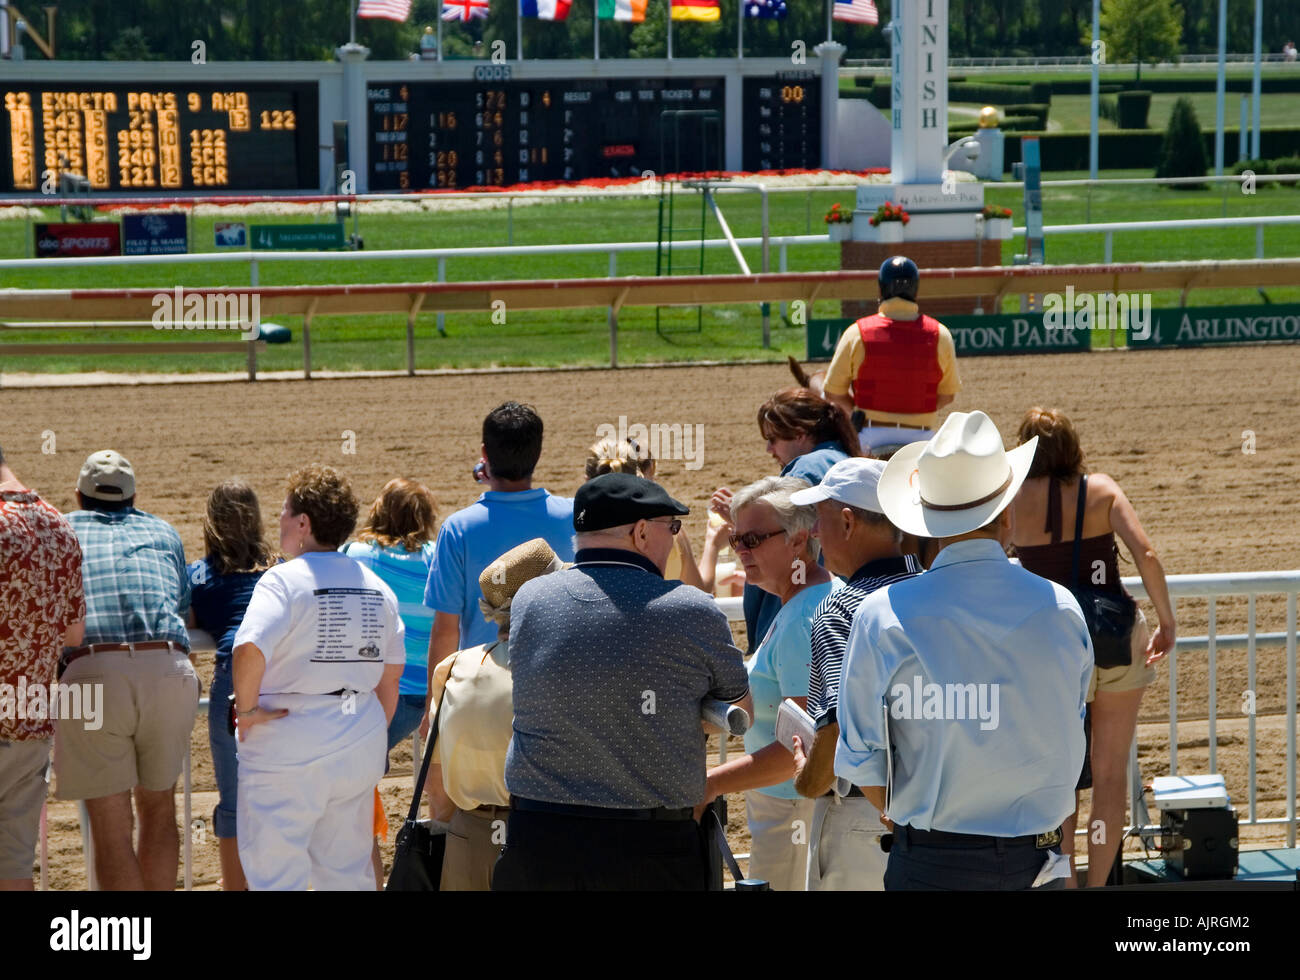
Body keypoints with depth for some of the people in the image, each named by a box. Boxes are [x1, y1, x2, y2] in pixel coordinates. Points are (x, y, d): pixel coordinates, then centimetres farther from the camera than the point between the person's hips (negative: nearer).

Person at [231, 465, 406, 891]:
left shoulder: (284, 580, -13)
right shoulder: (376, 587, 10)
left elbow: (250, 649, -29)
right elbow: (390, 677, 16)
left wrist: (246, 708, -15)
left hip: (288, 751, -7)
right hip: (359, 750, 7)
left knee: (276, 876, 0)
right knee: (348, 873, 15)